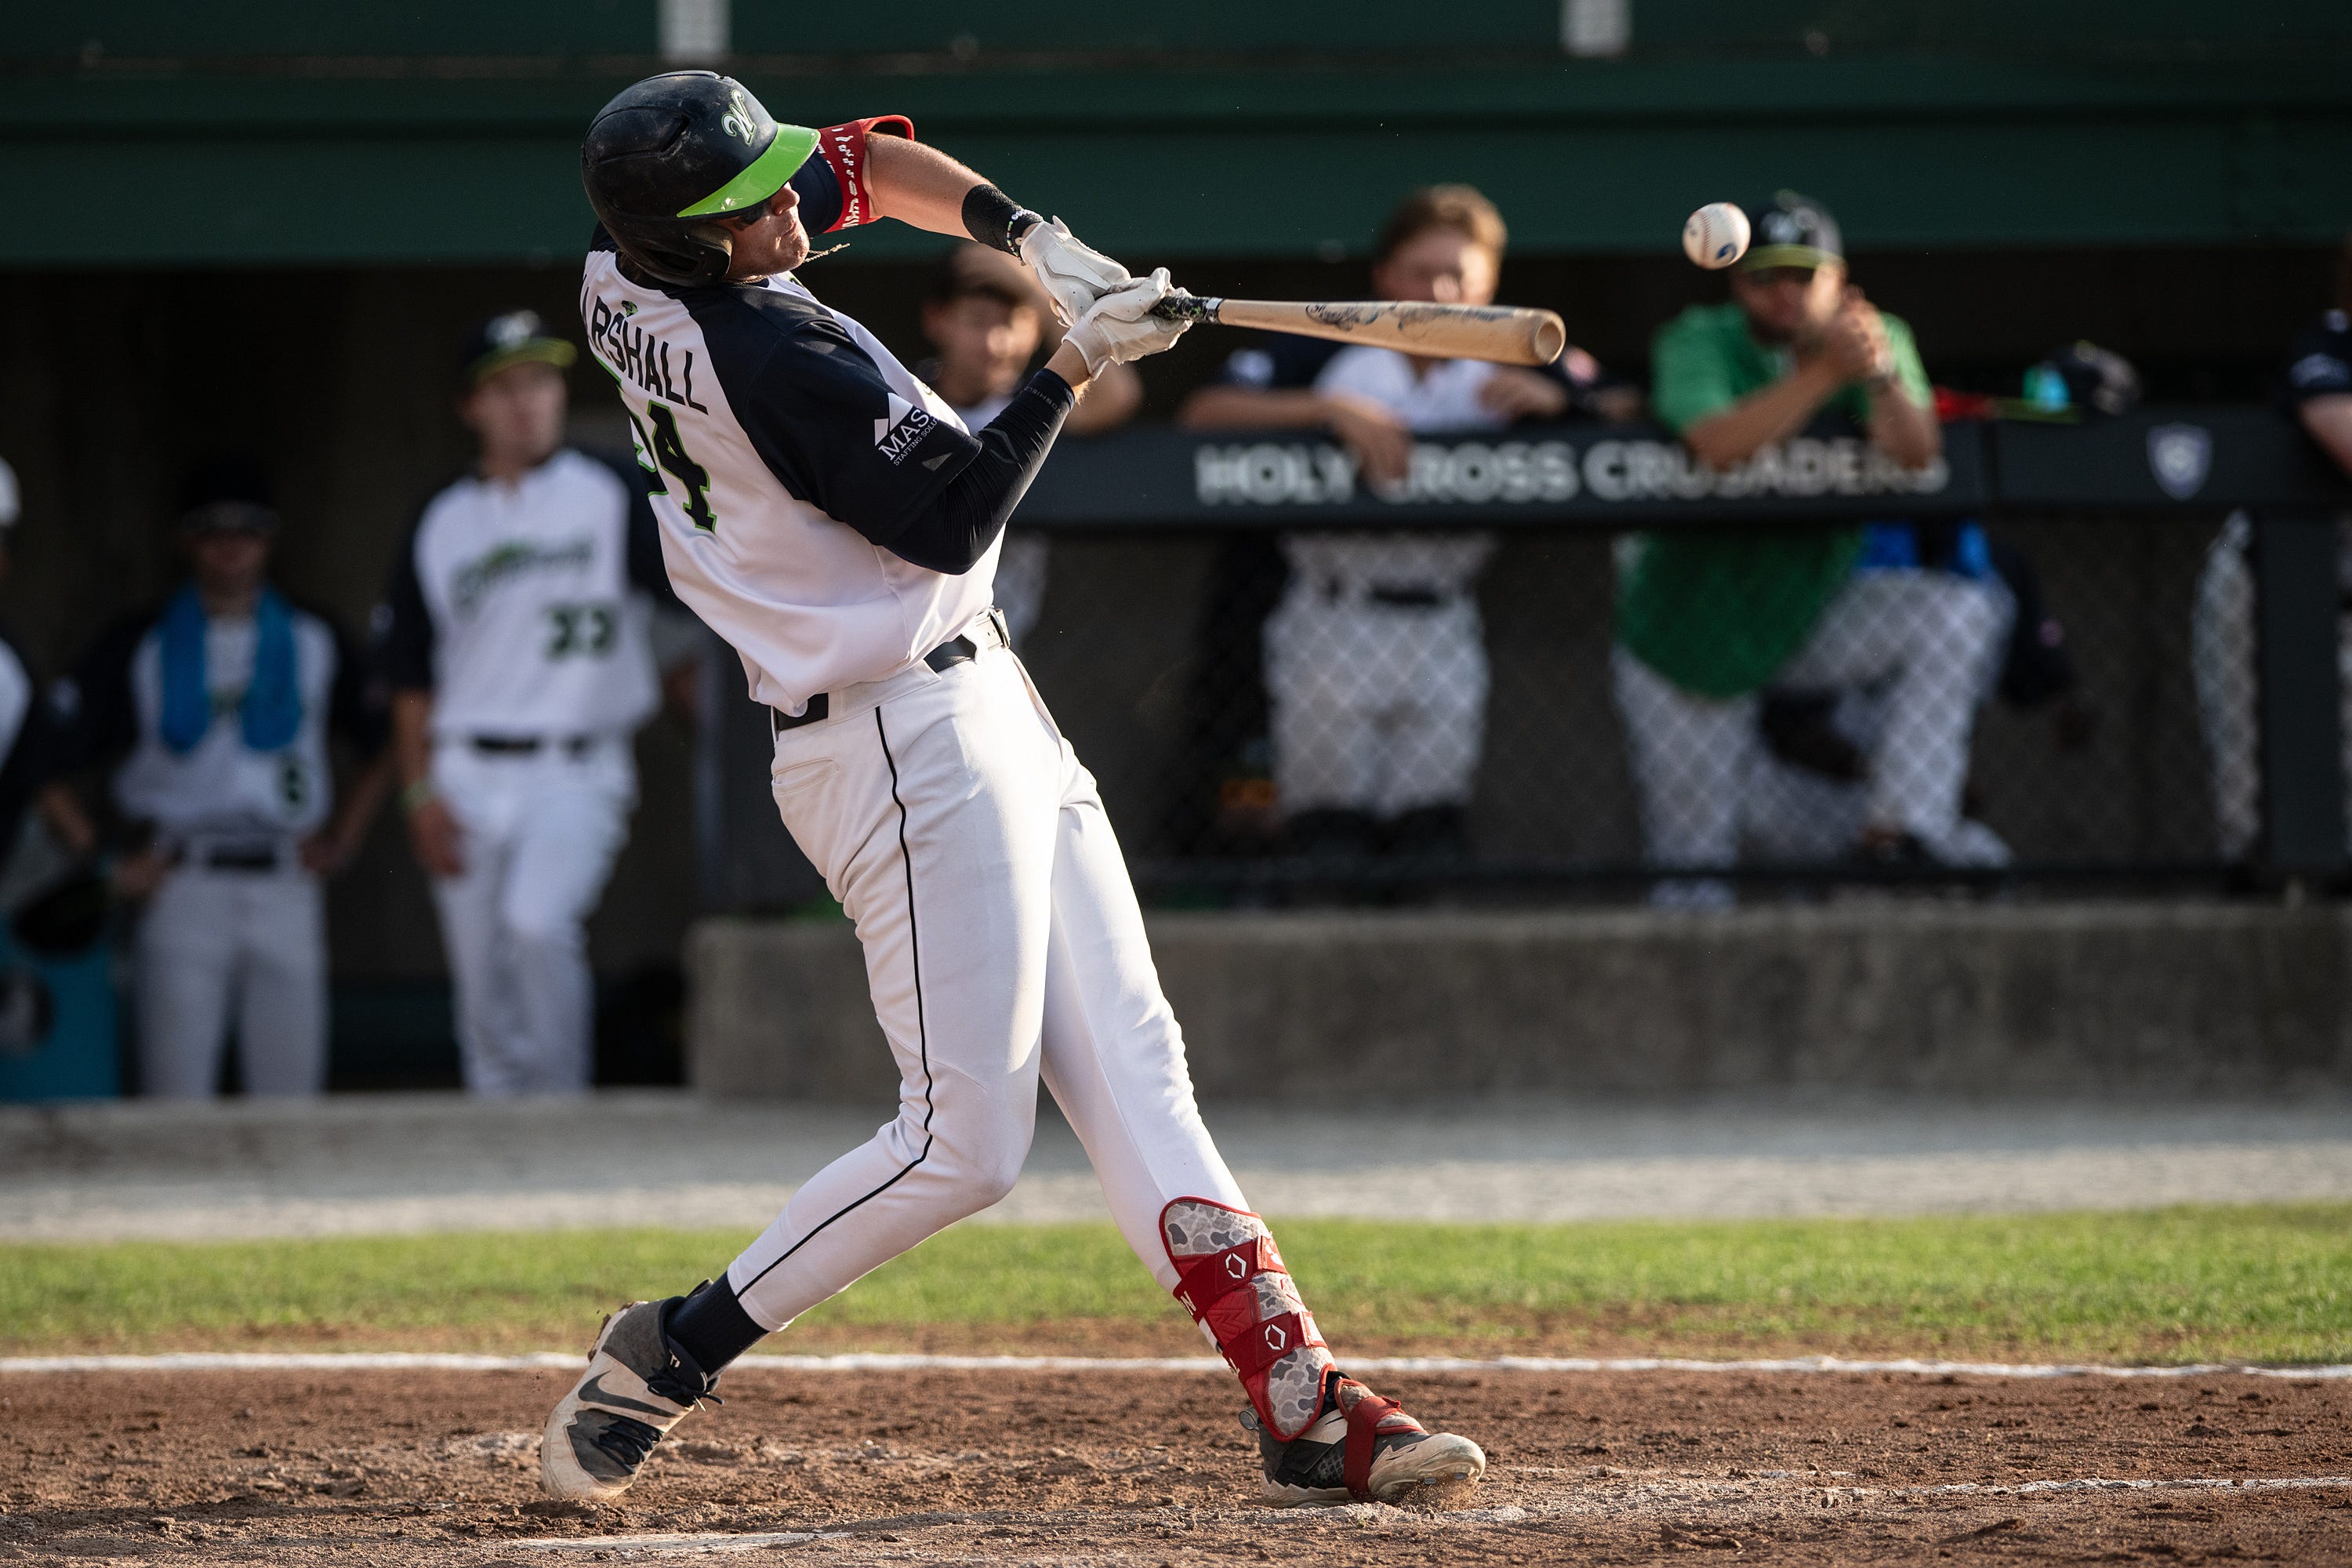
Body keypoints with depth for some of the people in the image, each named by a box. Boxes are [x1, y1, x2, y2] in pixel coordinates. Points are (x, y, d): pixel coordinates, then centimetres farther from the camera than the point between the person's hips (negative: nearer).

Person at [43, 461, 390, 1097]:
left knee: (291, 1088, -2)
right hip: (180, 888, -2)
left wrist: (342, 842, 8)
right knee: (175, 1102, -8)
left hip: (286, 886, 2)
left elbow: (385, 745, 21)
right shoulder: (139, 647, 7)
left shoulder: (315, 643, 13)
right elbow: (44, 758, 4)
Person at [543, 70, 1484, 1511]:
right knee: (965, 1138, -9)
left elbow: (865, 161, 20)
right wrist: (1073, 369, -13)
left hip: (982, 708, 11)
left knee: (1134, 1074, 3)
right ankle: (672, 1352, 4)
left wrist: (1022, 231, 5)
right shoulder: (783, 359, -23)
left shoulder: (626, 282, 5)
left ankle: (1303, 1406, -1)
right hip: (911, 736, -11)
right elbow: (951, 520, -17)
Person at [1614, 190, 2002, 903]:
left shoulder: (1879, 338, -4)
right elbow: (1716, 444, -33)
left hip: (1817, 607, 2)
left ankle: (1900, 829, -27)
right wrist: (1827, 371, -41)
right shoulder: (1698, 343, -12)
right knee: (1691, 861, -1)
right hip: (1692, 624, -2)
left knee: (1960, 611, -24)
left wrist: (1881, 375, -42)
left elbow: (1915, 455, -22)